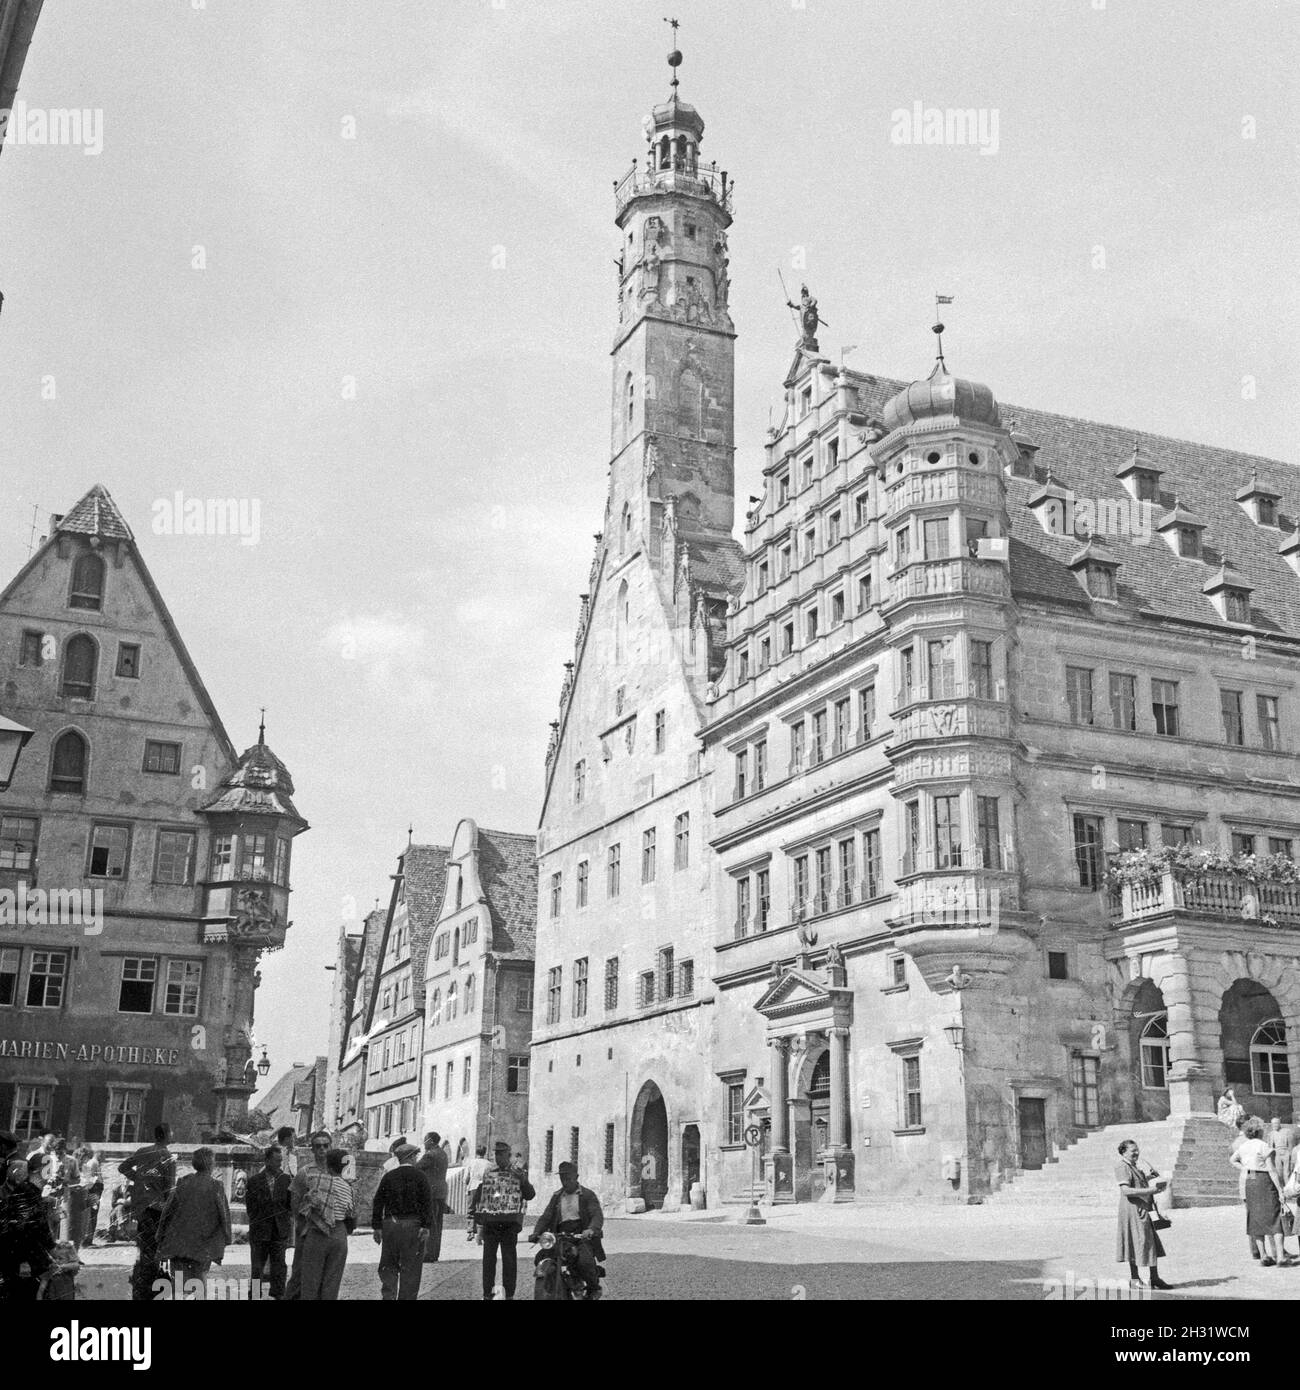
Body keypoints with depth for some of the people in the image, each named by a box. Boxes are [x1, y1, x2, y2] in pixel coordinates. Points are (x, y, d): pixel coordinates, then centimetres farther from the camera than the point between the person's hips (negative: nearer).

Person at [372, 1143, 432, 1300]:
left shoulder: (388, 1177, 7)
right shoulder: (419, 1177, -1)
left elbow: (378, 1202, 4)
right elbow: (427, 1203, -9)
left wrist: (377, 1227, 7)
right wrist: (426, 1226, -10)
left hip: (390, 1224, 2)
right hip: (413, 1226, -2)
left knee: (388, 1265, 12)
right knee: (410, 1267, 5)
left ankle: (388, 1295, -3)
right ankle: (407, 1297, 6)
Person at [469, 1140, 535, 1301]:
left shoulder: (518, 1173, 5)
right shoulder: (488, 1174, 13)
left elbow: (530, 1195, 0)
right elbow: (477, 1194, 18)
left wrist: (523, 1180, -15)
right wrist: (472, 1210, 6)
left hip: (510, 1223, -2)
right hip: (490, 1222, 2)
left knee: (509, 1259, 1)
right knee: (488, 1258, 4)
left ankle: (509, 1294, 8)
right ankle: (487, 1294, 12)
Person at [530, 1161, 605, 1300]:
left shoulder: (588, 1195, 6)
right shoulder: (557, 1197, 20)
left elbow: (597, 1215, -7)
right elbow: (546, 1217, 13)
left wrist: (591, 1230, -30)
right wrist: (536, 1233, -7)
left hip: (582, 1237, -4)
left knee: (585, 1262, -31)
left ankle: (594, 1288, -2)